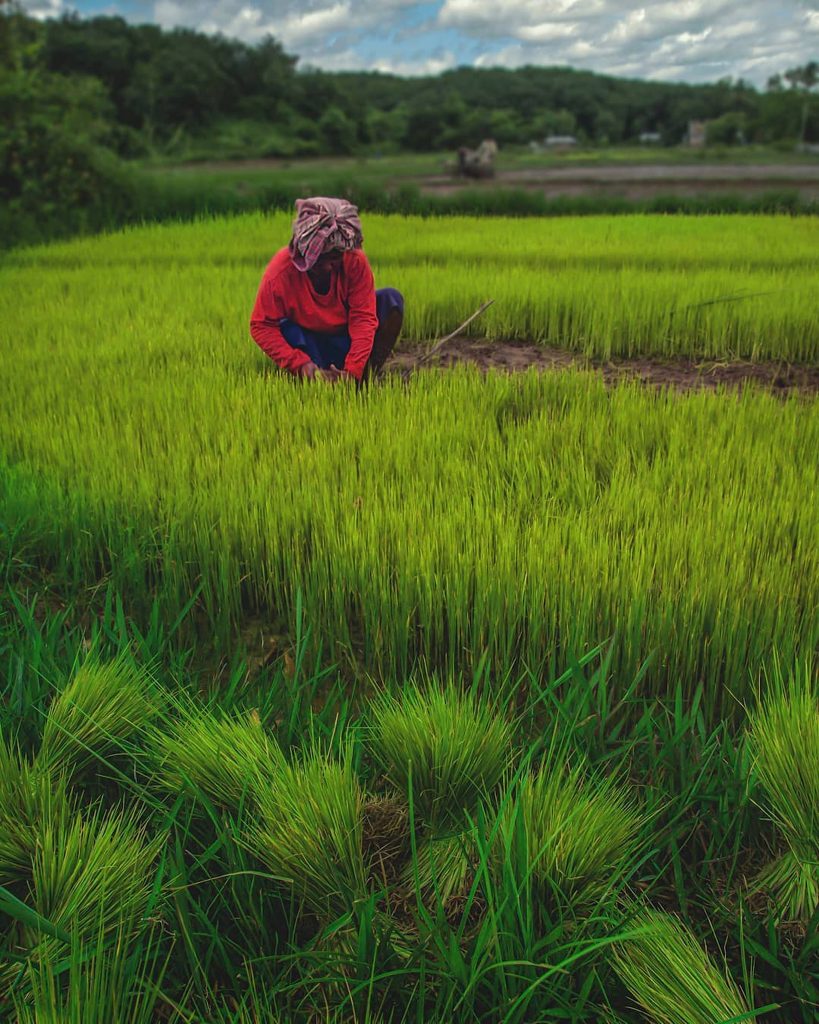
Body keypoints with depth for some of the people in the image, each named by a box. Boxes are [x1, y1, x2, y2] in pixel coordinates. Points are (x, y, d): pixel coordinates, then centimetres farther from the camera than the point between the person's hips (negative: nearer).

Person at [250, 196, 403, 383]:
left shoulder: (356, 261, -21)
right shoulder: (280, 271, -25)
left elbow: (363, 316, -22)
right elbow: (261, 326, -22)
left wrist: (352, 370, -34)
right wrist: (300, 364, -35)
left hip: (346, 338, 2)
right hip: (308, 343, -2)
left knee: (391, 299, -20)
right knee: (287, 330, -35)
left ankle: (364, 379, -23)